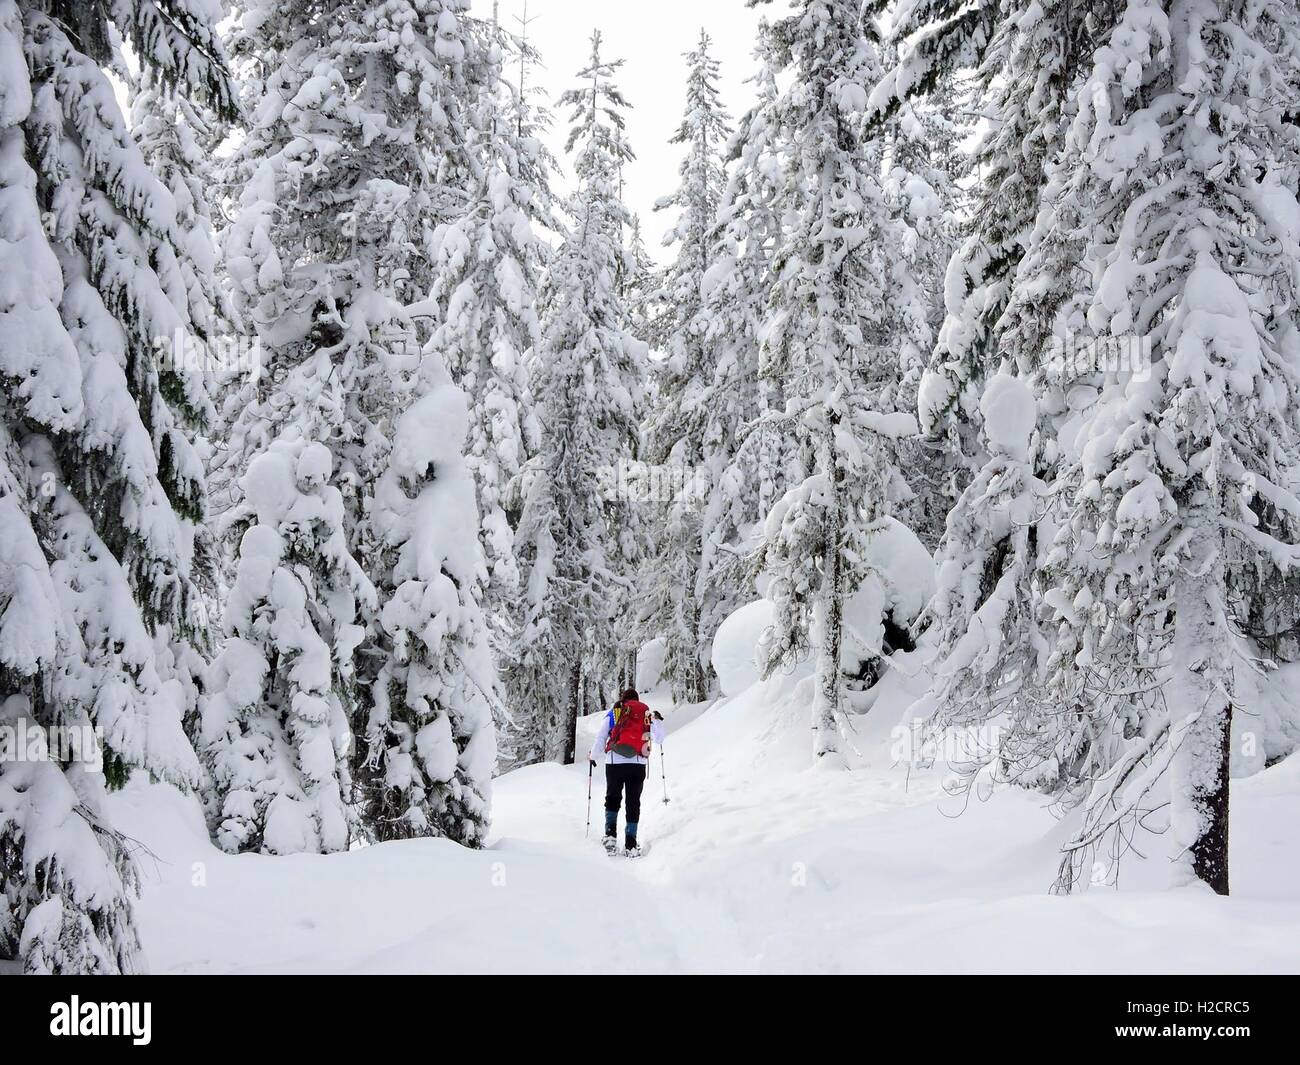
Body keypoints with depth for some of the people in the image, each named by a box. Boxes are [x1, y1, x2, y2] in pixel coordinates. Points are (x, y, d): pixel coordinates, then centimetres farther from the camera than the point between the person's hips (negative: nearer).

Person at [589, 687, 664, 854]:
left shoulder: (612, 714, 10)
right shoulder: (646, 714, 12)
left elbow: (600, 739, 9)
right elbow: (658, 739, 17)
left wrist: (593, 756, 26)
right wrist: (658, 721, 33)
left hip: (614, 762, -1)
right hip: (638, 764, 1)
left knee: (612, 798, 14)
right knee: (633, 802, 8)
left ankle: (610, 834, -4)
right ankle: (630, 843, 1)